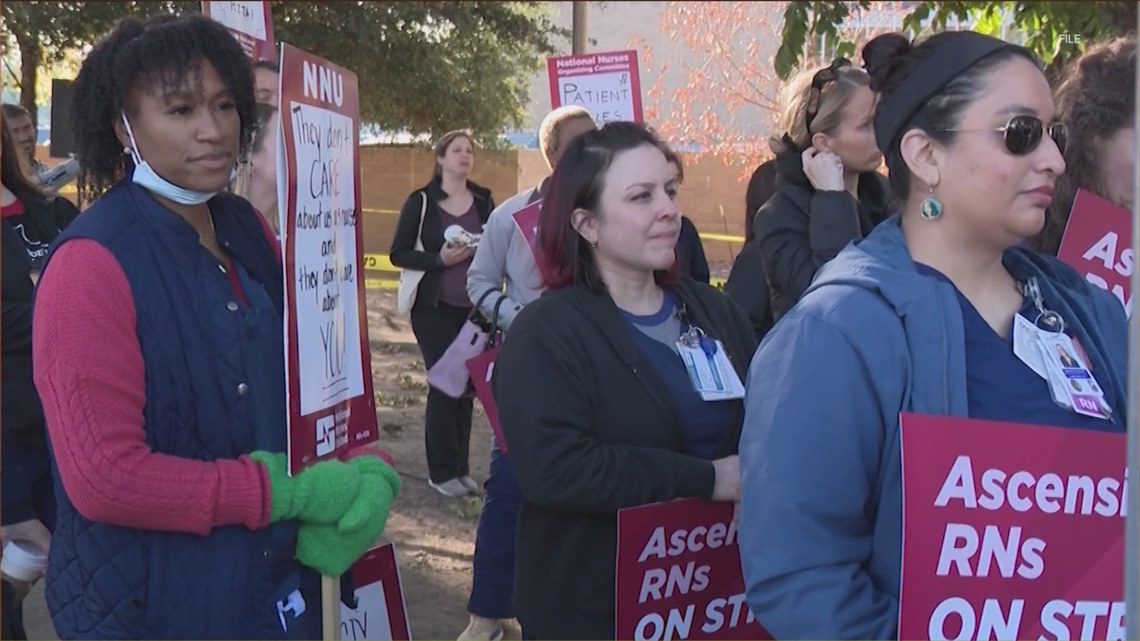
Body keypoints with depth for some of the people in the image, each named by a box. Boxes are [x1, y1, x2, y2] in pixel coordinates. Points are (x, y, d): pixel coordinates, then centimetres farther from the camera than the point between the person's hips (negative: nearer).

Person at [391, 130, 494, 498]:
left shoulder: (484, 200, 10)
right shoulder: (421, 201, -1)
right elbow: (399, 254, -4)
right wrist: (439, 259, -18)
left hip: (473, 308, 4)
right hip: (434, 307, -3)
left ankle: (461, 468, 13)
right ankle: (443, 472, 2)